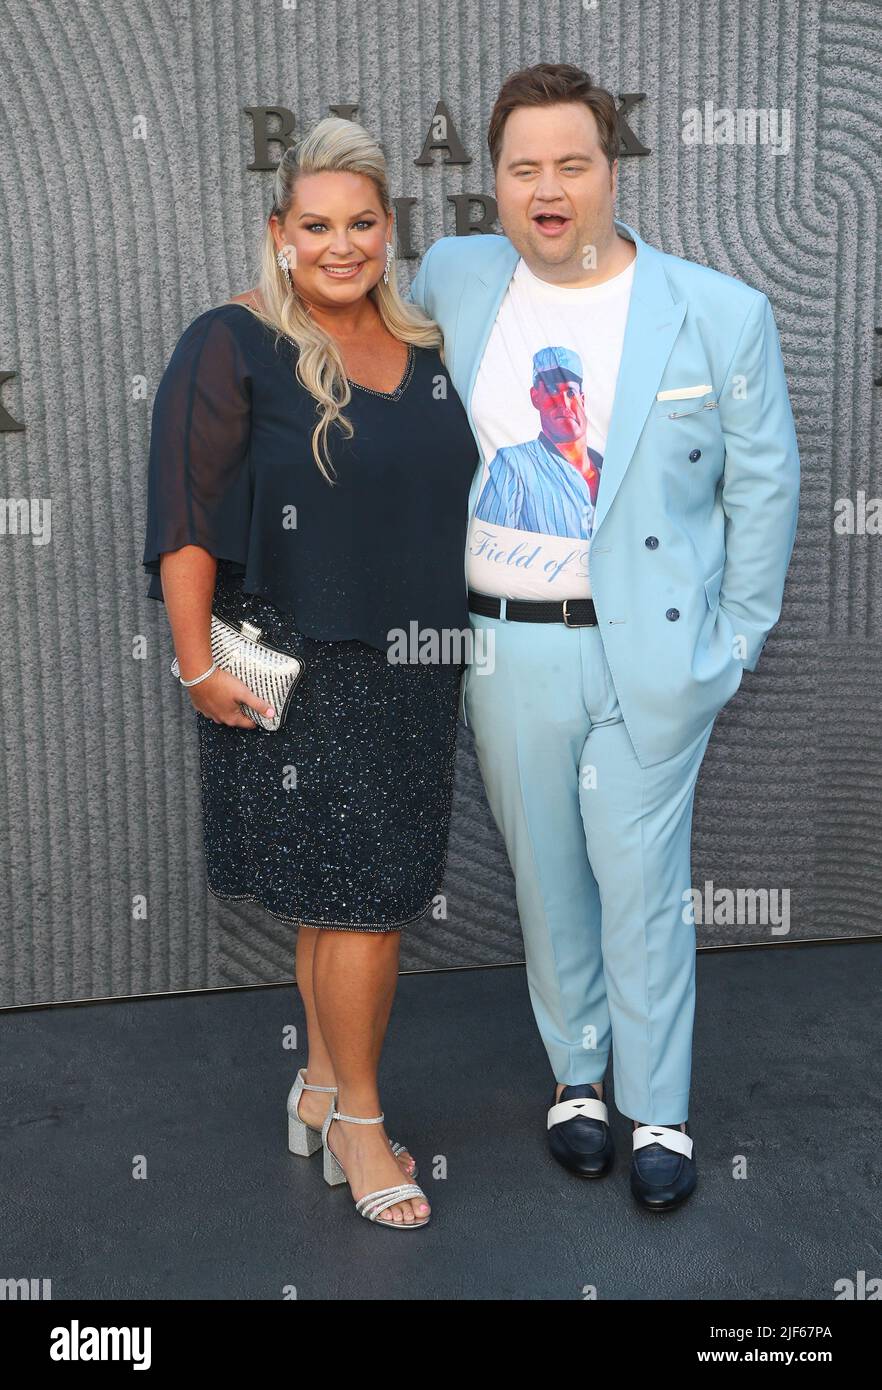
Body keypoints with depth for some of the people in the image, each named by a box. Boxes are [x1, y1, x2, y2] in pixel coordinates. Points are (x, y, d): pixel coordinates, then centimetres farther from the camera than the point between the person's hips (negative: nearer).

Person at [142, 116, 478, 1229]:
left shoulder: (425, 350, 10)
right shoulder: (232, 346, -8)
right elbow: (187, 515, -11)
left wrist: (450, 635, 16)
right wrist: (197, 665, -15)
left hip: (410, 669, 6)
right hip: (296, 667, -6)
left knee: (347, 896, 13)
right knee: (362, 893, -3)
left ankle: (323, 1090, 30)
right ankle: (357, 1119, 17)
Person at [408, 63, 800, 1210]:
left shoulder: (720, 312, -5)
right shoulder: (450, 281, 3)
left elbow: (763, 483, 2)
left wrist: (735, 642, -1)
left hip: (646, 647, -3)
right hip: (502, 647, 3)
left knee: (642, 890, 4)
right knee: (546, 879, 15)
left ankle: (658, 1110, 24)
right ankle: (576, 1072, 35)